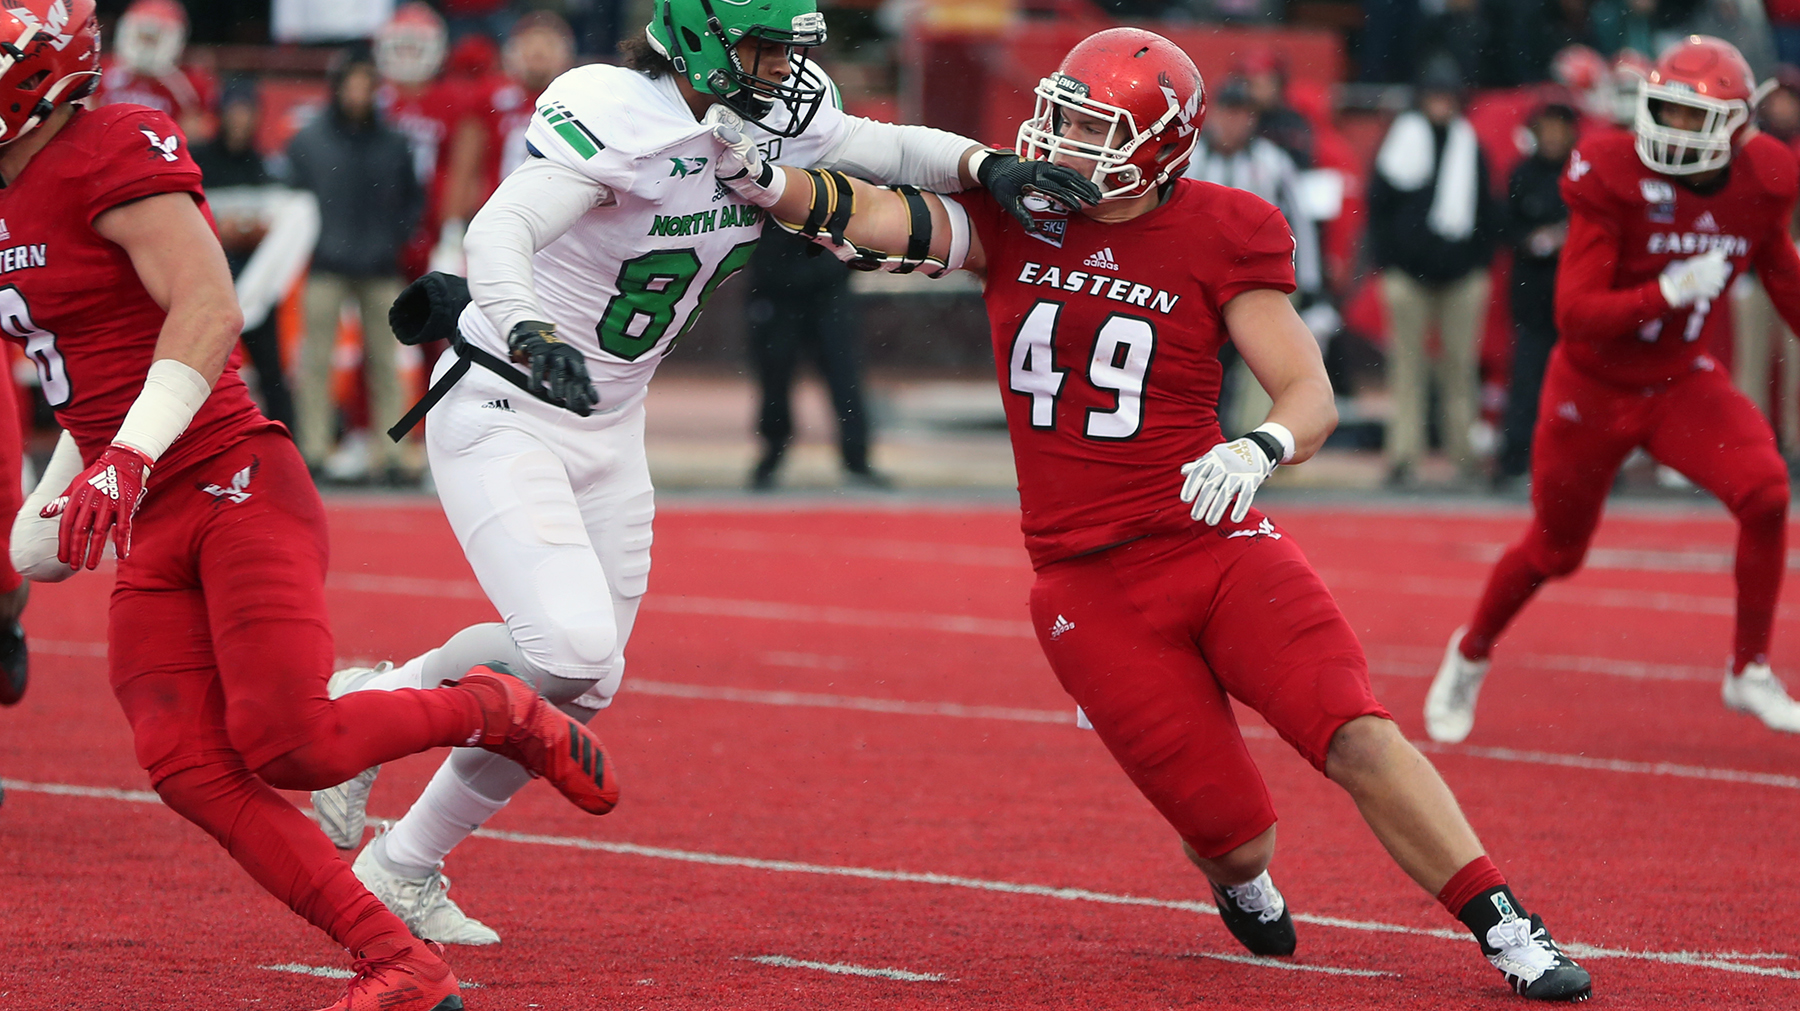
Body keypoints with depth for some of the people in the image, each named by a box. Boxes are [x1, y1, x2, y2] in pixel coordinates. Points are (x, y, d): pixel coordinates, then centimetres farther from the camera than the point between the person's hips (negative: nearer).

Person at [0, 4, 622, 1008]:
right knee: (187, 766, -10)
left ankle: (495, 710, 7)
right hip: (149, 535, 8)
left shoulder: (110, 156, -11)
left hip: (233, 484, -8)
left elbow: (209, 312, -24)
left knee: (286, 745, -21)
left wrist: (125, 460, -30)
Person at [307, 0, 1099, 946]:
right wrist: (531, 335, -55)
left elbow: (884, 149, 8)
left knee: (577, 687, 8)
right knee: (570, 650, -24)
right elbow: (500, 230, -37)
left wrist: (987, 165, -12)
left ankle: (405, 868, 23)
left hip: (607, 434, 8)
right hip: (502, 415, -8)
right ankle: (369, 705, 1)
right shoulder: (616, 118, -25)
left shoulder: (769, 124, -2)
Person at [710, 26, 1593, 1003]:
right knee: (1236, 836, -3)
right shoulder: (1018, 217, 3)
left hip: (1215, 546, -1)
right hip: (1092, 586, 1)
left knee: (1359, 740, -20)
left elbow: (1311, 397, -9)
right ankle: (1240, 882, 35)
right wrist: (756, 173, -19)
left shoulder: (1215, 240, -5)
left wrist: (1254, 452, -30)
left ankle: (1506, 930, -7)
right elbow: (867, 222, -4)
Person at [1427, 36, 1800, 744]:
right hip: (1595, 387, -3)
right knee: (1555, 548, 10)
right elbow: (1575, 313, -26)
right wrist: (1671, 292, -38)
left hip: (1684, 382, 3)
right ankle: (1470, 656, 40)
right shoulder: (1614, 181, -23)